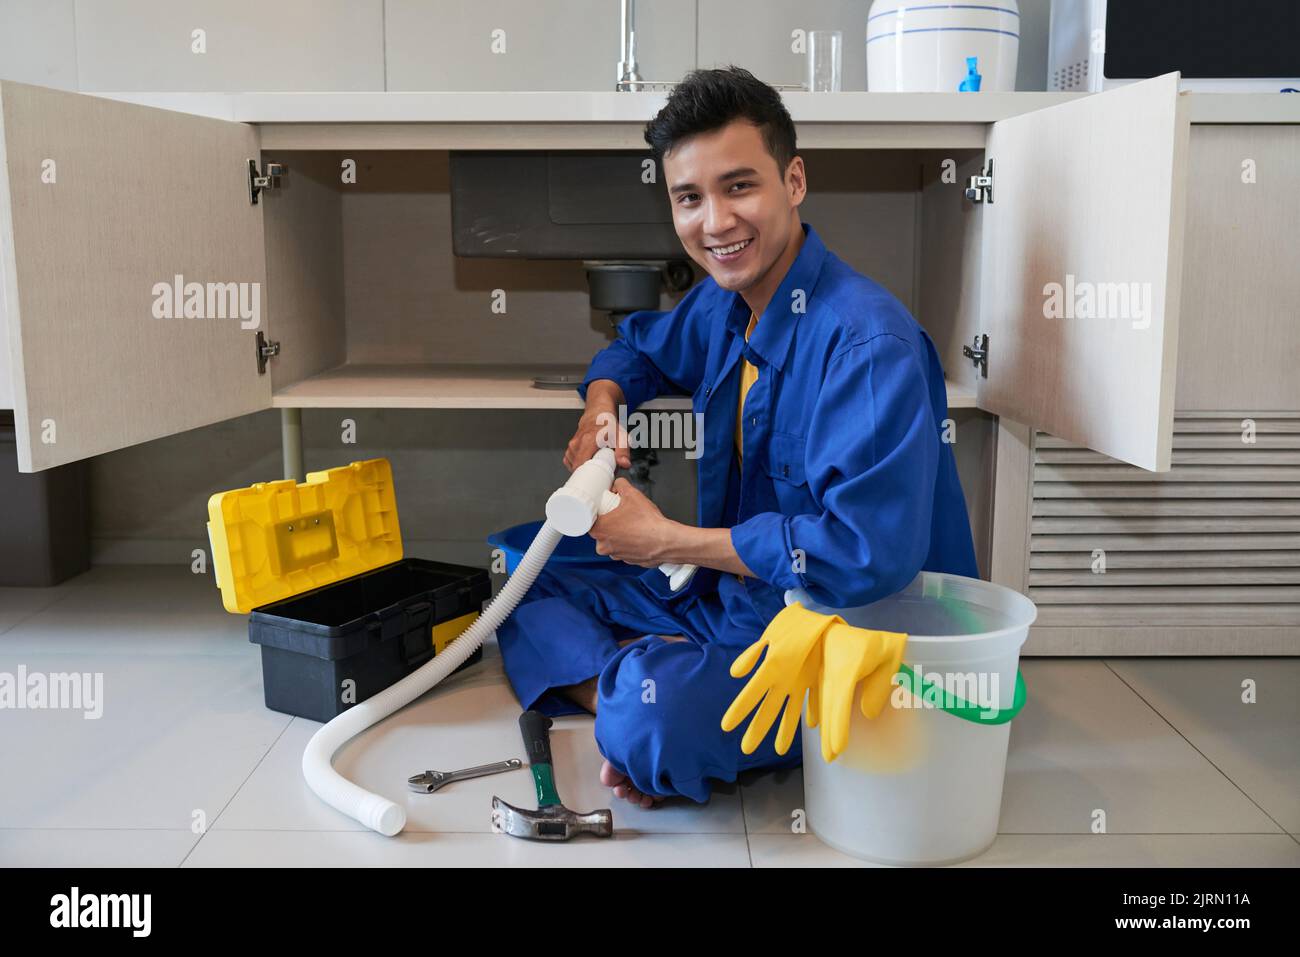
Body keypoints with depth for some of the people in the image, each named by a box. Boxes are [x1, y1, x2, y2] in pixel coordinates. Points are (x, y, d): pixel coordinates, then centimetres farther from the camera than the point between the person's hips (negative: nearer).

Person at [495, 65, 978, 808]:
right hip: (728, 597, 9)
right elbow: (641, 347, 25)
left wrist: (668, 541, -20)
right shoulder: (723, 306, 3)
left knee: (653, 716, -35)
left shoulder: (868, 344, -24)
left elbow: (869, 554, -30)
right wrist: (602, 405, -1)